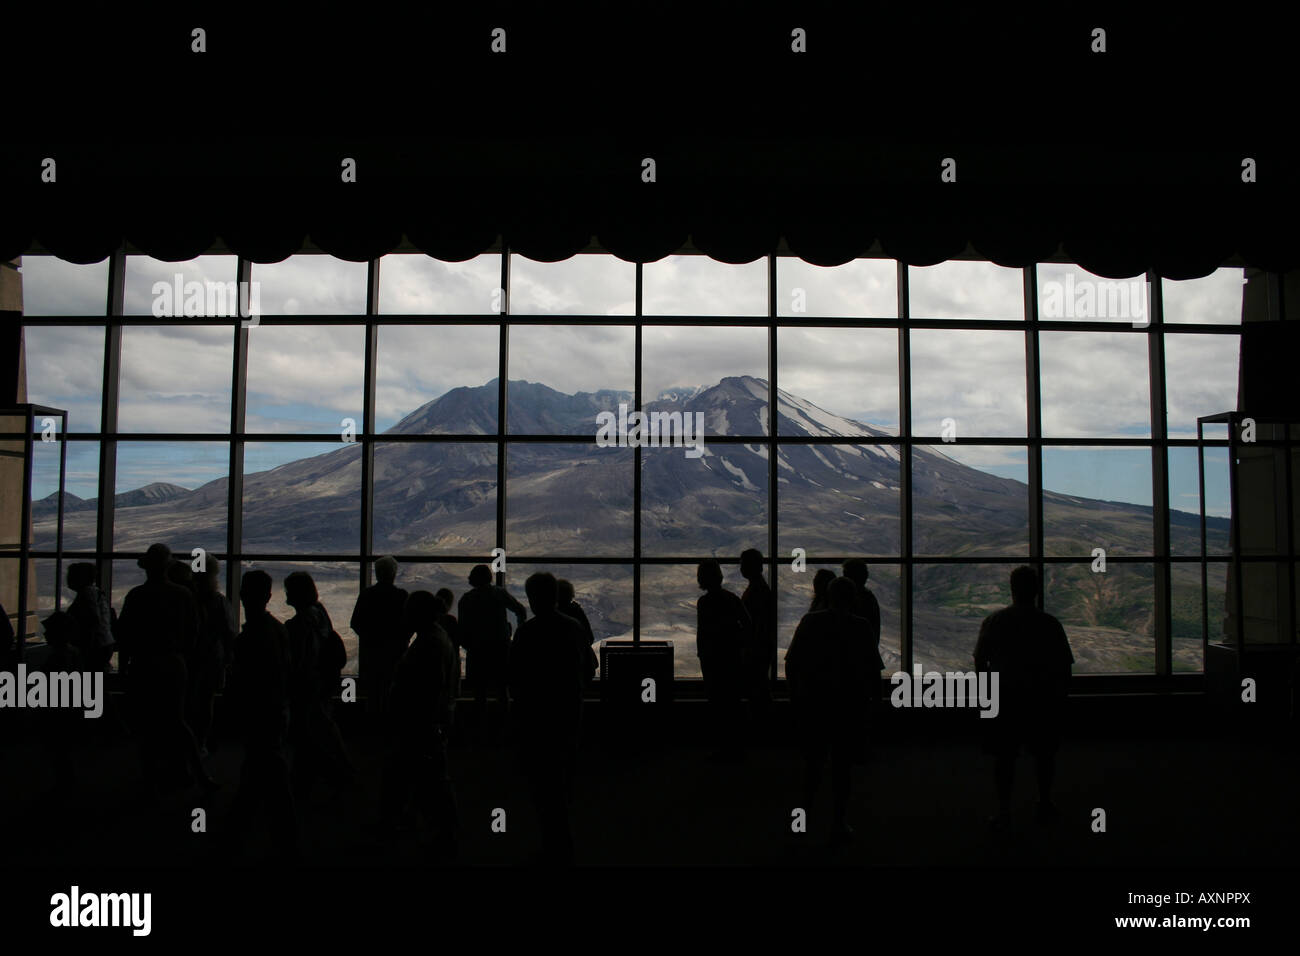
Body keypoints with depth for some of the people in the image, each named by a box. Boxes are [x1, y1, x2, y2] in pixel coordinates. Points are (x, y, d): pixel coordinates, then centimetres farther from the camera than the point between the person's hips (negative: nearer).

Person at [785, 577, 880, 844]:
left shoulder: (809, 621, -3)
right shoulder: (860, 627, -9)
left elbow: (791, 661, 0)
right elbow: (873, 666, -7)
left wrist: (794, 696, 9)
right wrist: (872, 696, 8)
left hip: (812, 703, 2)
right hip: (850, 704, -2)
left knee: (813, 761, 18)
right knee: (842, 765, 8)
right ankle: (839, 824, 13)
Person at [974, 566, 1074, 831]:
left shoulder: (994, 621, -5)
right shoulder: (1050, 624, -6)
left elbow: (980, 660, 1)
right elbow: (1065, 666, -2)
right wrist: (1061, 696, 11)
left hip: (1004, 698, 0)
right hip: (1043, 699, 1)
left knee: (1004, 755, 6)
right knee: (1044, 753, 17)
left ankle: (1004, 811, 6)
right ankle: (1044, 805, 25)